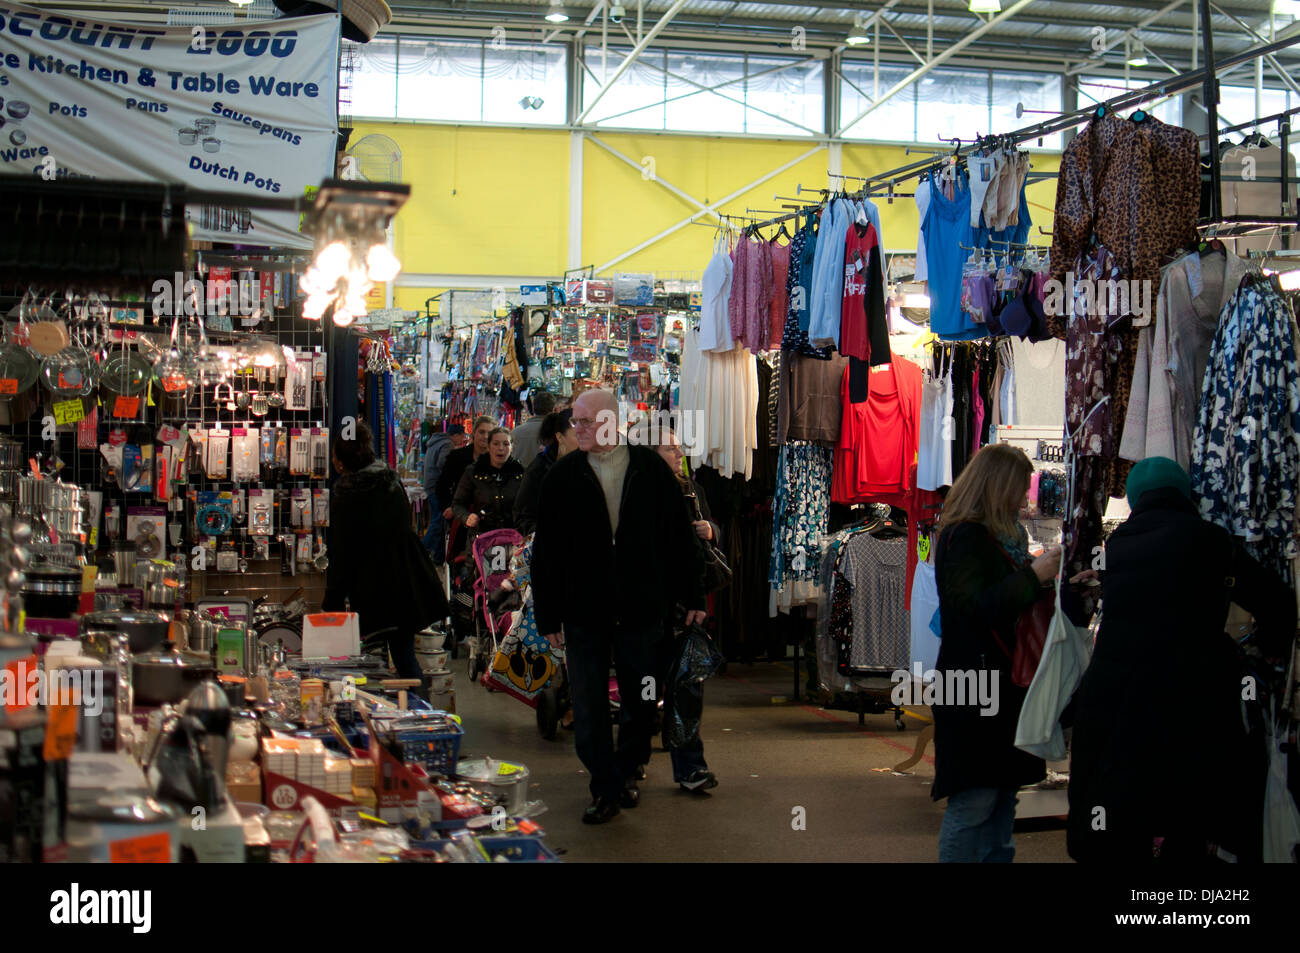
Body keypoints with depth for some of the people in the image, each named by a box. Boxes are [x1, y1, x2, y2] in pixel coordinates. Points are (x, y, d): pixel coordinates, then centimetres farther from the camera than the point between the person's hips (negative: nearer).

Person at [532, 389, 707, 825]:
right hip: (584, 610, 0)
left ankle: (626, 770, 33)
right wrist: (548, 616, -2)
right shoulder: (563, 476, -1)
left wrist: (692, 597, 3)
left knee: (641, 700, 11)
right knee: (589, 707, 2)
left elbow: (679, 536, 5)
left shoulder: (650, 469, 0)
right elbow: (545, 551, 1)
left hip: (642, 608, 0)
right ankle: (605, 789, 14)